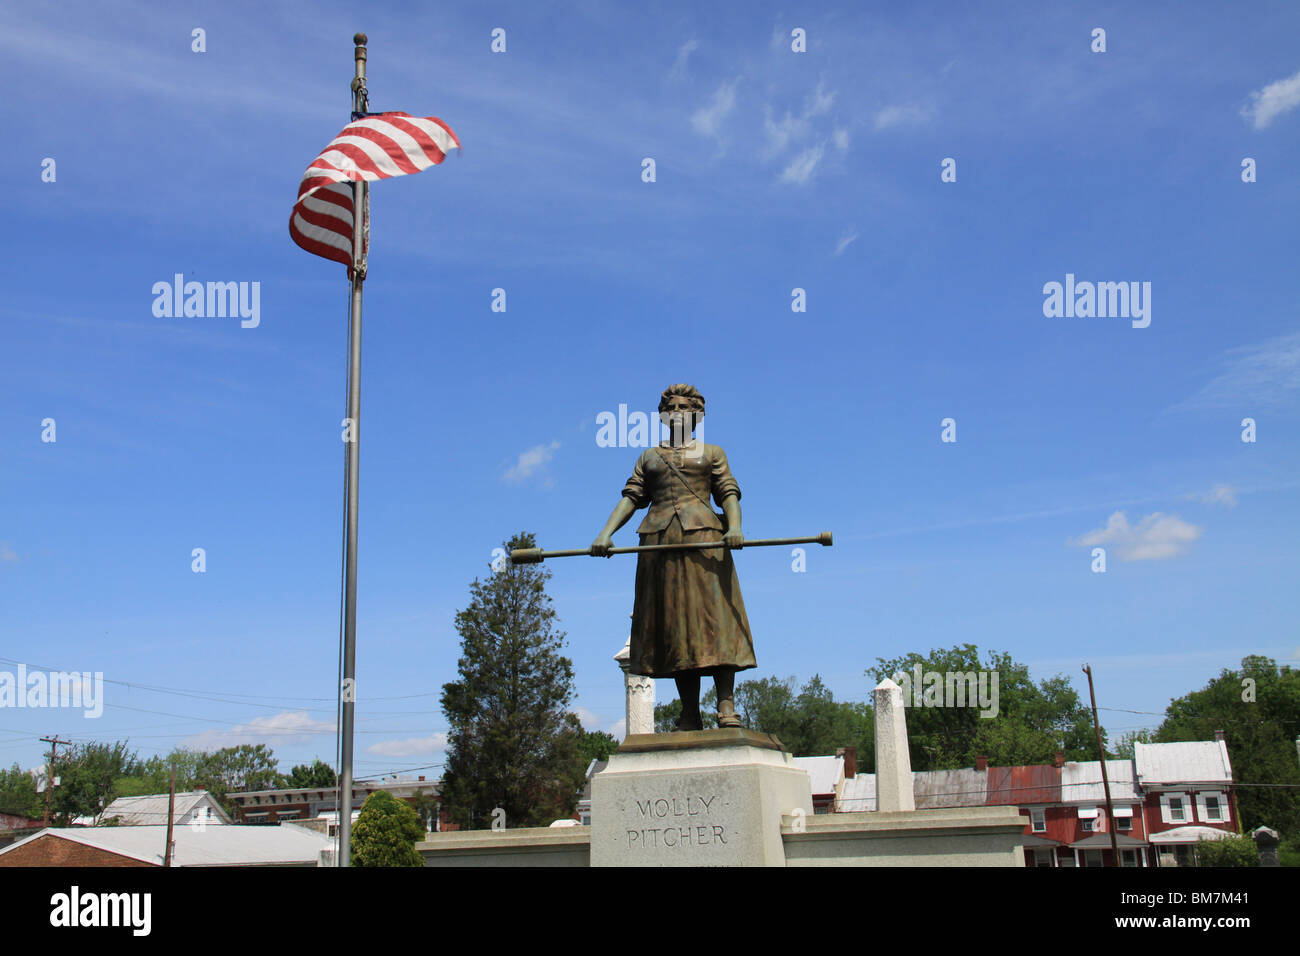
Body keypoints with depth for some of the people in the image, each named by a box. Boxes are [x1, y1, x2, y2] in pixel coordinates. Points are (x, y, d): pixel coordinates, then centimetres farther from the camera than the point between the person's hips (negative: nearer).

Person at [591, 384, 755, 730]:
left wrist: (734, 527, -15)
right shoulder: (649, 457, 24)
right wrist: (606, 533, -3)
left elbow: (729, 494, 6)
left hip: (704, 539, -2)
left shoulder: (712, 453, 18)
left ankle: (726, 705, -18)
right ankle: (690, 717, -4)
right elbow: (630, 498, 14)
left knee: (714, 615, -13)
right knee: (673, 622, -4)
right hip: (660, 542, 2)